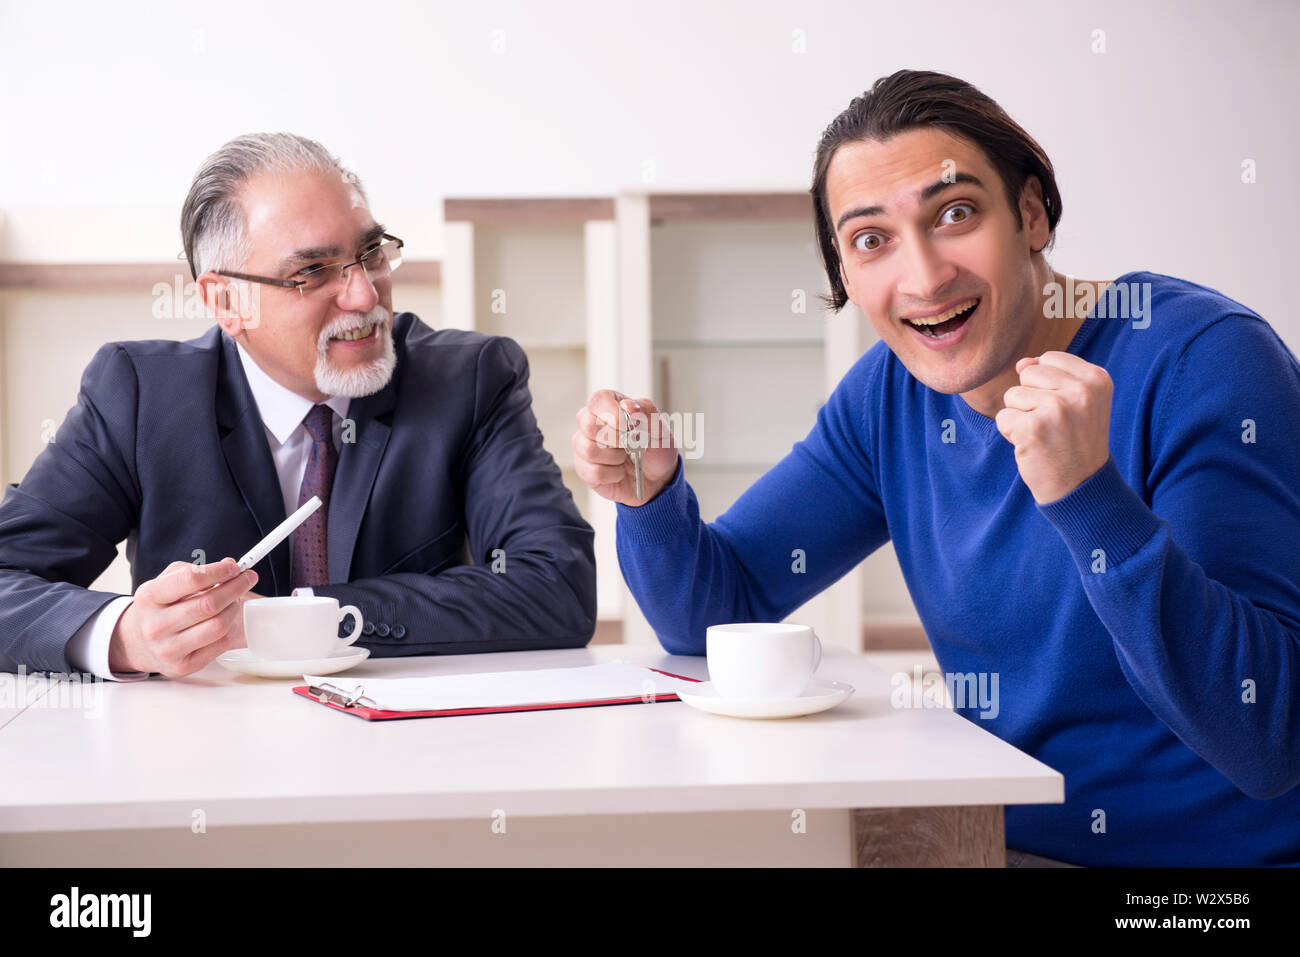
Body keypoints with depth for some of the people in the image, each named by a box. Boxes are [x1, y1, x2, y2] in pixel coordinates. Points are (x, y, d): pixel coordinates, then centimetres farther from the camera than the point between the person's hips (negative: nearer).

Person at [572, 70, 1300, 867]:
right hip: (1012, 843, 5)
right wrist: (651, 491, -12)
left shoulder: (1203, 361, -16)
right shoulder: (891, 395, 2)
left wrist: (1089, 497, -32)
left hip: (1226, 850, -5)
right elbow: (715, 613, 7)